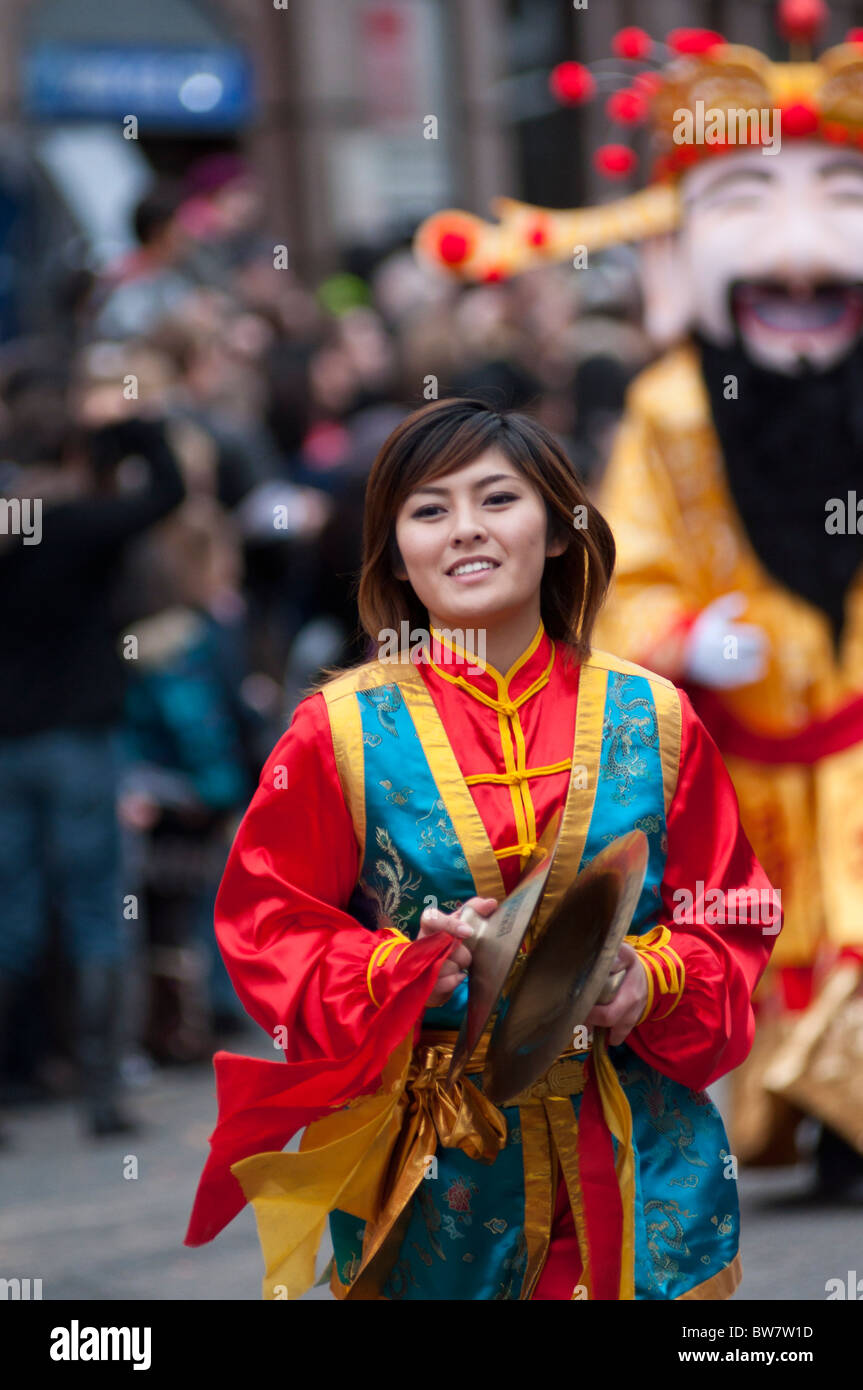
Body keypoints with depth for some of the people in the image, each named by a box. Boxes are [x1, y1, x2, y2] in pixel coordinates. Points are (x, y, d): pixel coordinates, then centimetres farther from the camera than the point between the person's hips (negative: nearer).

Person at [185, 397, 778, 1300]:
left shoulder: (650, 720, 3)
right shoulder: (342, 731, -1)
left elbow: (730, 924, 7)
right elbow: (267, 927, -1)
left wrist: (655, 981, -14)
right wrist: (406, 971, -18)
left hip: (637, 1151, 1)